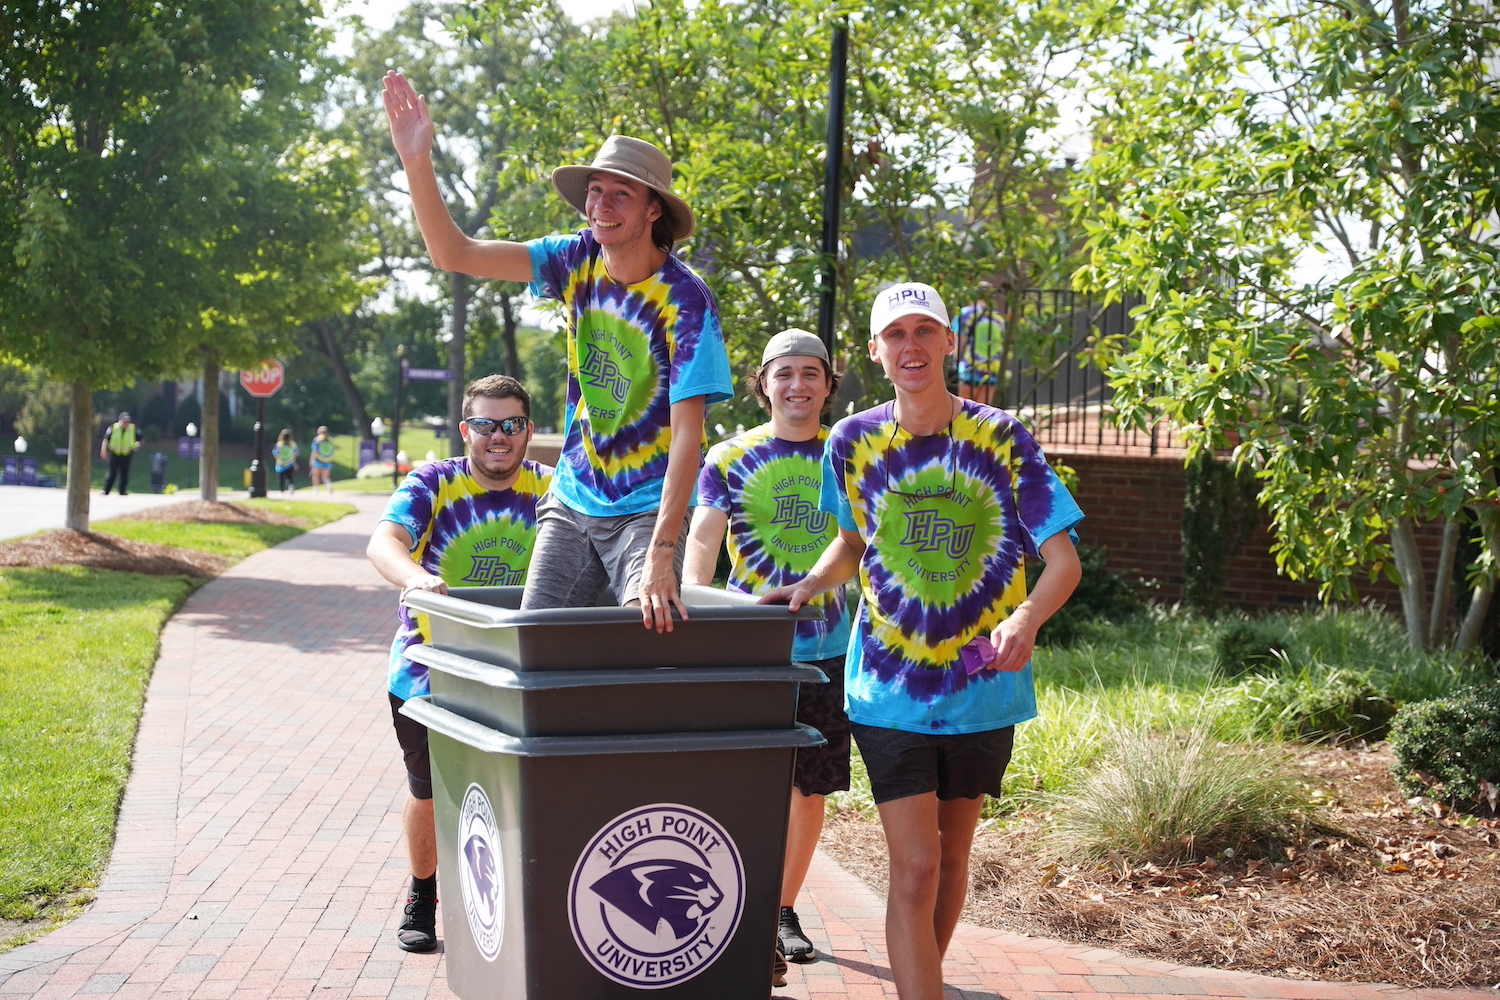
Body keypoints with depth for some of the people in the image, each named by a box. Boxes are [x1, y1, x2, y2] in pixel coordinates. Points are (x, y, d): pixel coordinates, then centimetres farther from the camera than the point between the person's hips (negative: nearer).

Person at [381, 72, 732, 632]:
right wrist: (416, 160, -19)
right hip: (572, 501, 5)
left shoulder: (686, 302, -17)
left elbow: (687, 436, -23)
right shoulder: (579, 261, -3)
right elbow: (453, 254, -6)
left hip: (648, 510, -5)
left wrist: (661, 555, -32)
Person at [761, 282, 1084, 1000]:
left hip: (982, 684, 1)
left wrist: (1027, 617, -29)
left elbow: (1063, 557, -9)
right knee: (915, 869, -9)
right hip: (891, 687, -1)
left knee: (951, 858, 15)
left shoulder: (1000, 437, -6)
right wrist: (809, 584, -2)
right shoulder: (853, 441, -1)